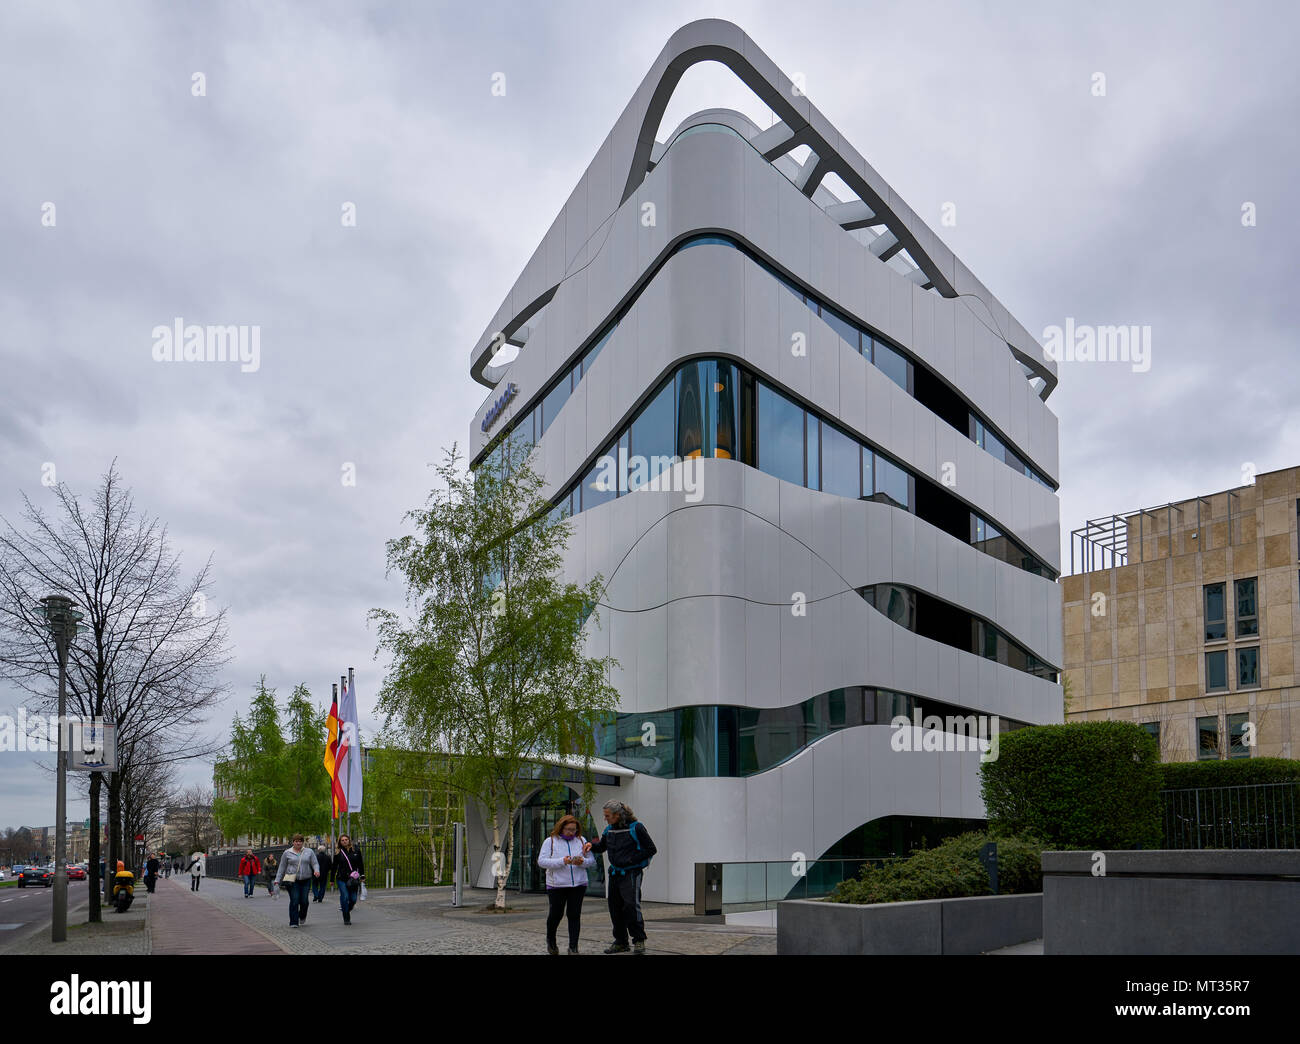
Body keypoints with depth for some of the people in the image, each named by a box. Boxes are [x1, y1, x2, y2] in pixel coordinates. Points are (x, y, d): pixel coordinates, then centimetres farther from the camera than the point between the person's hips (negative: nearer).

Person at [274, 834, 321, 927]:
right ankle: (293, 922, 0)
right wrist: (277, 880, 4)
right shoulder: (287, 853, 7)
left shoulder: (309, 852, 9)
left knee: (304, 901, -1)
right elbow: (282, 867, 9)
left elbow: (315, 863, 6)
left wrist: (316, 870, -15)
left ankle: (302, 916, 28)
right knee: (294, 901, -8)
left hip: (306, 880, 1)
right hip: (292, 881, -1)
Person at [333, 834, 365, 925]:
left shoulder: (356, 850, 5)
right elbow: (334, 866, 9)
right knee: (345, 898, -10)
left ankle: (348, 910, 30)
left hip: (353, 879, 1)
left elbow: (360, 864, 11)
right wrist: (332, 879, 10)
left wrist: (362, 876, 7)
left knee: (353, 899, -1)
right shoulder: (338, 853, 3)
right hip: (341, 879, -1)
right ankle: (346, 918, 3)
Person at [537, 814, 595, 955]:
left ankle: (573, 948, 4)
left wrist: (582, 862, -15)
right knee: (556, 914, 3)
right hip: (556, 884, -2)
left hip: (578, 885, 2)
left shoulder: (581, 840, 9)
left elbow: (592, 860, 8)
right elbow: (542, 861, -10)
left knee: (574, 915, -2)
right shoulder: (550, 841, 0)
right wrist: (562, 861, -22)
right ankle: (551, 940, 31)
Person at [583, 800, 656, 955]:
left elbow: (651, 849, -7)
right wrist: (591, 845, 2)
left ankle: (639, 941, -5)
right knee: (615, 909, 7)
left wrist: (631, 859, -14)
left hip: (631, 873, -6)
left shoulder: (636, 827, -10)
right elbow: (602, 846, 24)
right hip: (615, 874, 7)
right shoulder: (609, 830, 8)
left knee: (631, 906, -16)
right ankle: (621, 942, 17)